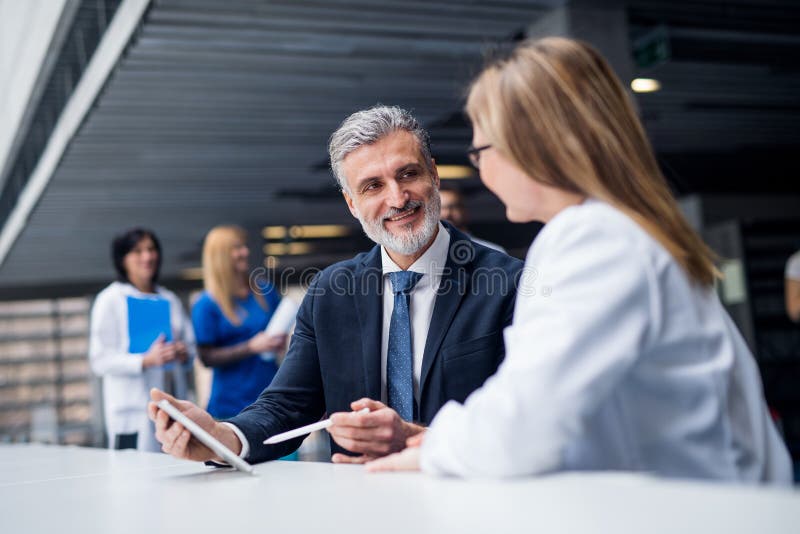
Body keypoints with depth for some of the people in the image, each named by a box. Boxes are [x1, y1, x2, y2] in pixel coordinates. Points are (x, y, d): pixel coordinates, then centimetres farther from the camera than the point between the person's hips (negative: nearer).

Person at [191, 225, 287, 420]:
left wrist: (280, 341, 1)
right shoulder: (206, 305, -3)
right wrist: (251, 347, -17)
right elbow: (207, 357, -8)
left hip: (271, 394, 4)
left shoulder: (266, 291, 10)